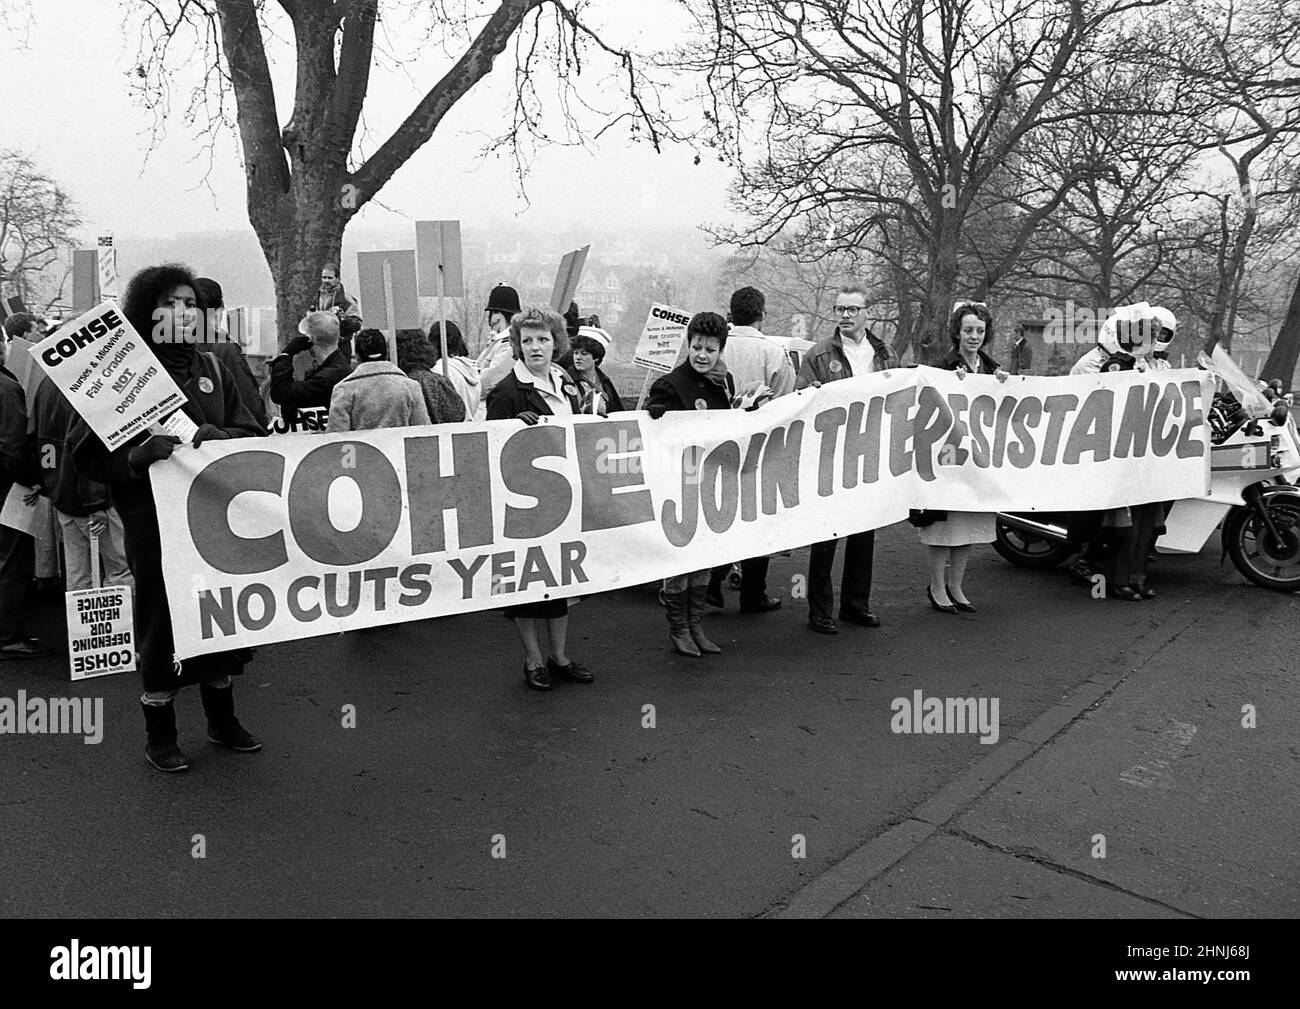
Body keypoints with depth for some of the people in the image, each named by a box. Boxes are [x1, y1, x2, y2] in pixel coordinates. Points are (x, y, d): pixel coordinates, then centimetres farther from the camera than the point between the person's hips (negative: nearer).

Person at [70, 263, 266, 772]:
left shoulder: (213, 369, 11)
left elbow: (252, 434, 9)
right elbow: (88, 453, -7)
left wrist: (218, 436, -11)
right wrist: (140, 455, -25)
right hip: (155, 522, -5)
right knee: (162, 621, 2)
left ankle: (222, 719, 31)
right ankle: (159, 734, 20)